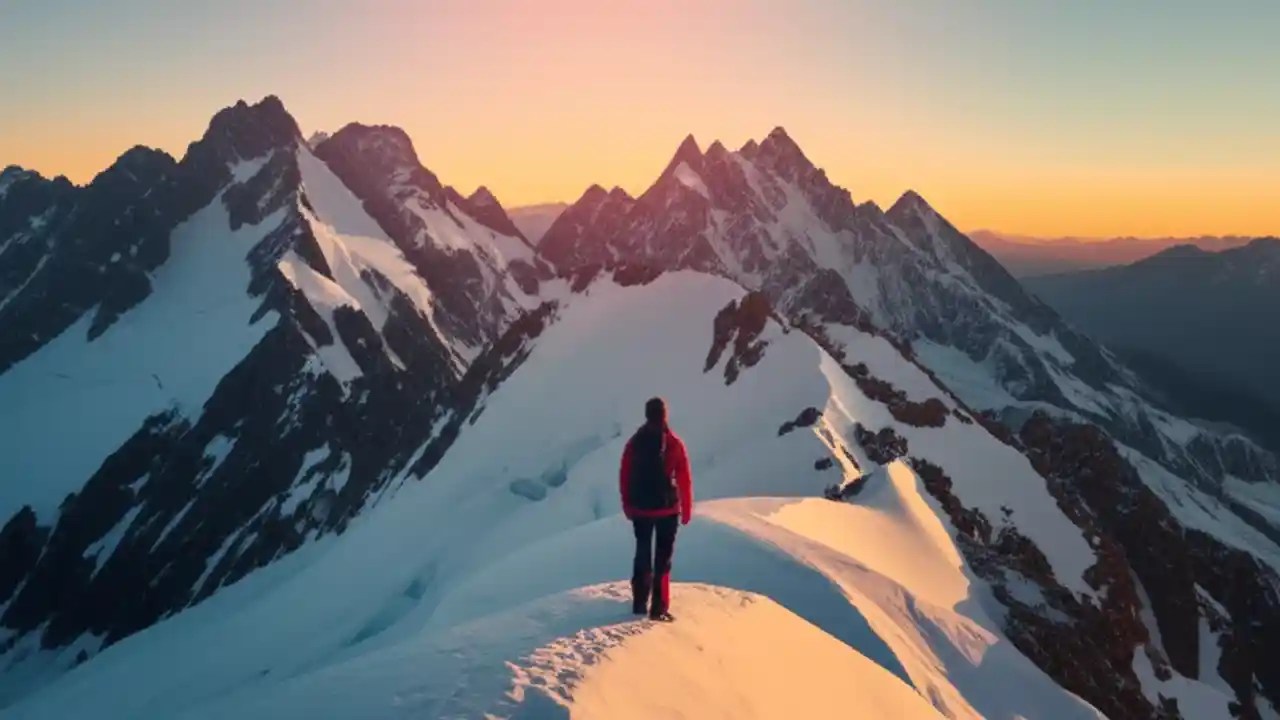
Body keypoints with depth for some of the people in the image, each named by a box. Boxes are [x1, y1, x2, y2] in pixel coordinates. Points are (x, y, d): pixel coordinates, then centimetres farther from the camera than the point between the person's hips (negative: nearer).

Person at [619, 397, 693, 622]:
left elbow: (624, 476, 5)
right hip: (667, 507, -3)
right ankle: (659, 608, 1)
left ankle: (640, 603, 20)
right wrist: (687, 509, 4)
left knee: (642, 554, 16)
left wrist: (627, 506, 16)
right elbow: (684, 479, -6)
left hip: (640, 508, 3)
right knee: (663, 557, 3)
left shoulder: (634, 442, 0)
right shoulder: (674, 443, -8)